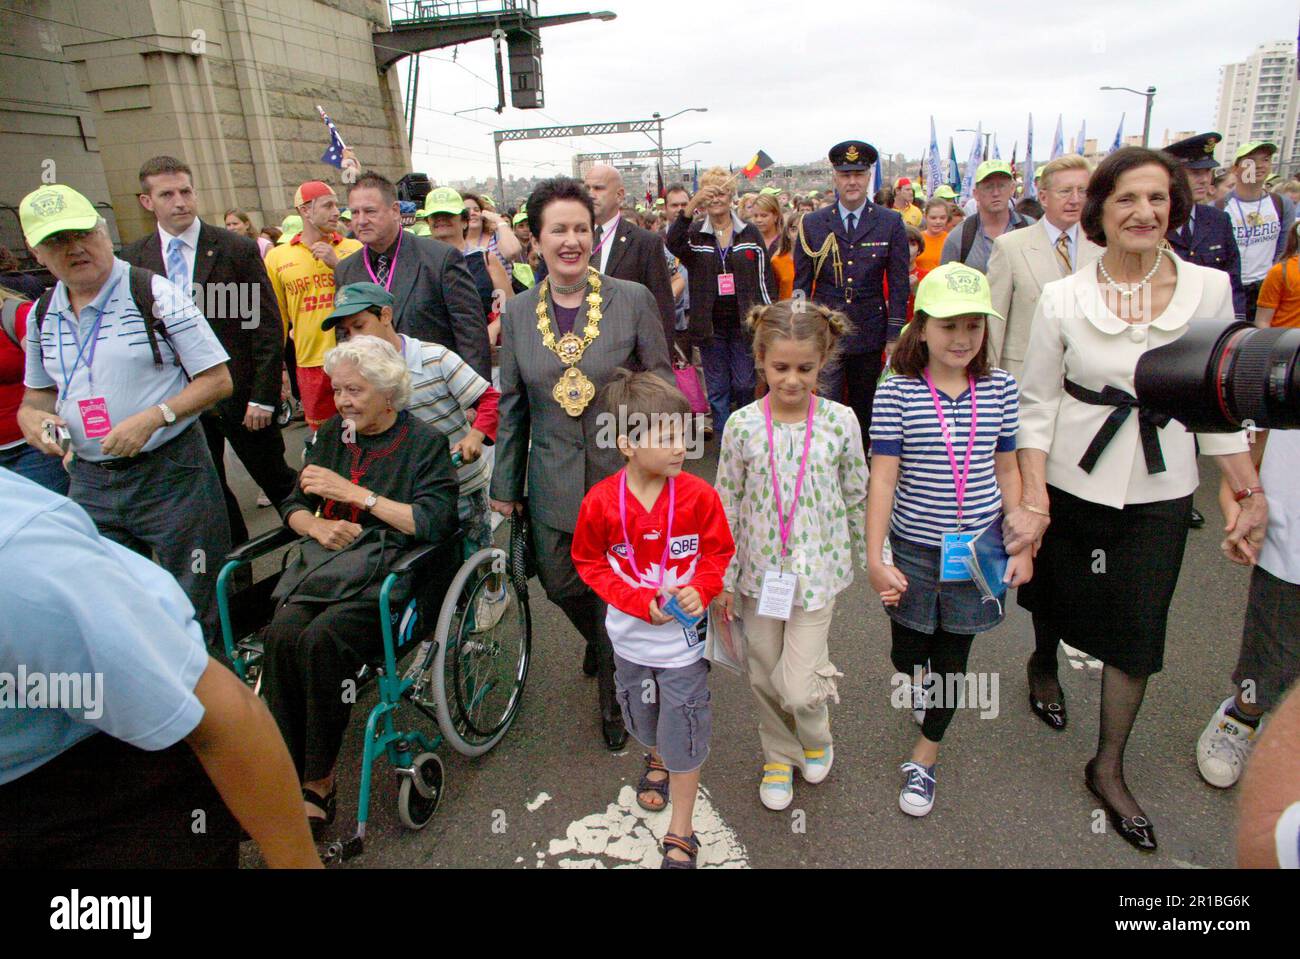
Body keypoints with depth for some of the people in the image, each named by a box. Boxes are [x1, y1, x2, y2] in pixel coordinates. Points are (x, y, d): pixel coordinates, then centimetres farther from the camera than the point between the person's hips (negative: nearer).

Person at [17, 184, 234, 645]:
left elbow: (218, 381, -10)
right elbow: (40, 391, 22)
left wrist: (153, 418, -22)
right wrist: (31, 416, -1)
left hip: (170, 473, -5)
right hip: (89, 483, 5)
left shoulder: (156, 295, -8)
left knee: (196, 613, 5)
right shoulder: (41, 315, 8)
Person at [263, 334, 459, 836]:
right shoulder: (332, 433, 17)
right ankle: (298, 775, -13)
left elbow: (435, 522, -12)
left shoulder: (424, 441, 1)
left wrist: (354, 493, -12)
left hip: (390, 573, -5)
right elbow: (293, 506, 19)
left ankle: (318, 781, -13)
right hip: (326, 564, 5)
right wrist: (318, 526, -5)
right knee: (281, 634, -25)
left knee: (321, 639, -30)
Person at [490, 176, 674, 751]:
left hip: (622, 472, -3)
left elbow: (662, 388, -2)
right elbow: (512, 405, 9)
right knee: (559, 583, 14)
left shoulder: (632, 300, -6)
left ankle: (614, 697, 33)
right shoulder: (518, 312, 3)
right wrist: (504, 483, 11)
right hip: (553, 479, 3)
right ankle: (600, 644, 49)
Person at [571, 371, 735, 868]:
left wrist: (700, 590, -25)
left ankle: (680, 836, 29)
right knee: (645, 720, 27)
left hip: (683, 636, -2)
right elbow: (589, 563, -6)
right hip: (631, 636, 2)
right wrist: (640, 602, -17)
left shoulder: (698, 495, -19)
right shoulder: (600, 502, -18)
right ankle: (657, 762, 63)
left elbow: (719, 554, -6)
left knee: (683, 736, 7)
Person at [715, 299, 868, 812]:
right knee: (764, 678, 14)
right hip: (760, 572, 2)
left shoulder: (840, 421, -8)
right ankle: (779, 756, 42)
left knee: (797, 687, -5)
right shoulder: (742, 425, -8)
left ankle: (817, 738, 32)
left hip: (816, 570, -1)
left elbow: (858, 498, 3)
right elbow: (727, 505, -2)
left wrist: (871, 562, 9)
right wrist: (724, 579, 0)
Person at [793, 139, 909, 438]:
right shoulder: (812, 224, 3)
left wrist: (894, 335, -3)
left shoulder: (891, 223, 3)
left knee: (866, 413, 13)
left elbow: (898, 284, 3)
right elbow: (801, 284, 5)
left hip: (870, 335, 1)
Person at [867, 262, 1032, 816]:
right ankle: (917, 683, 50)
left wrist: (1021, 547, 6)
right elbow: (883, 477, -12)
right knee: (908, 653, 11)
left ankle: (925, 756, 32)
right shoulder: (897, 393, -11)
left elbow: (1006, 471, 5)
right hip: (915, 549, -1)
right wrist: (875, 559, -16)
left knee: (953, 656, 11)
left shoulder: (1000, 388, -2)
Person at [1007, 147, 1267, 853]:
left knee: (1137, 628, 6)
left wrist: (1249, 495, 2)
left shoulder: (1208, 289, -5)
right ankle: (1044, 662, 56)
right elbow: (1036, 405, -6)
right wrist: (1034, 502, -12)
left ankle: (1108, 767, 25)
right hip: (1070, 481, 0)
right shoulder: (1062, 299, -8)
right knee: (1055, 594, 20)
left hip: (1159, 492, 1)